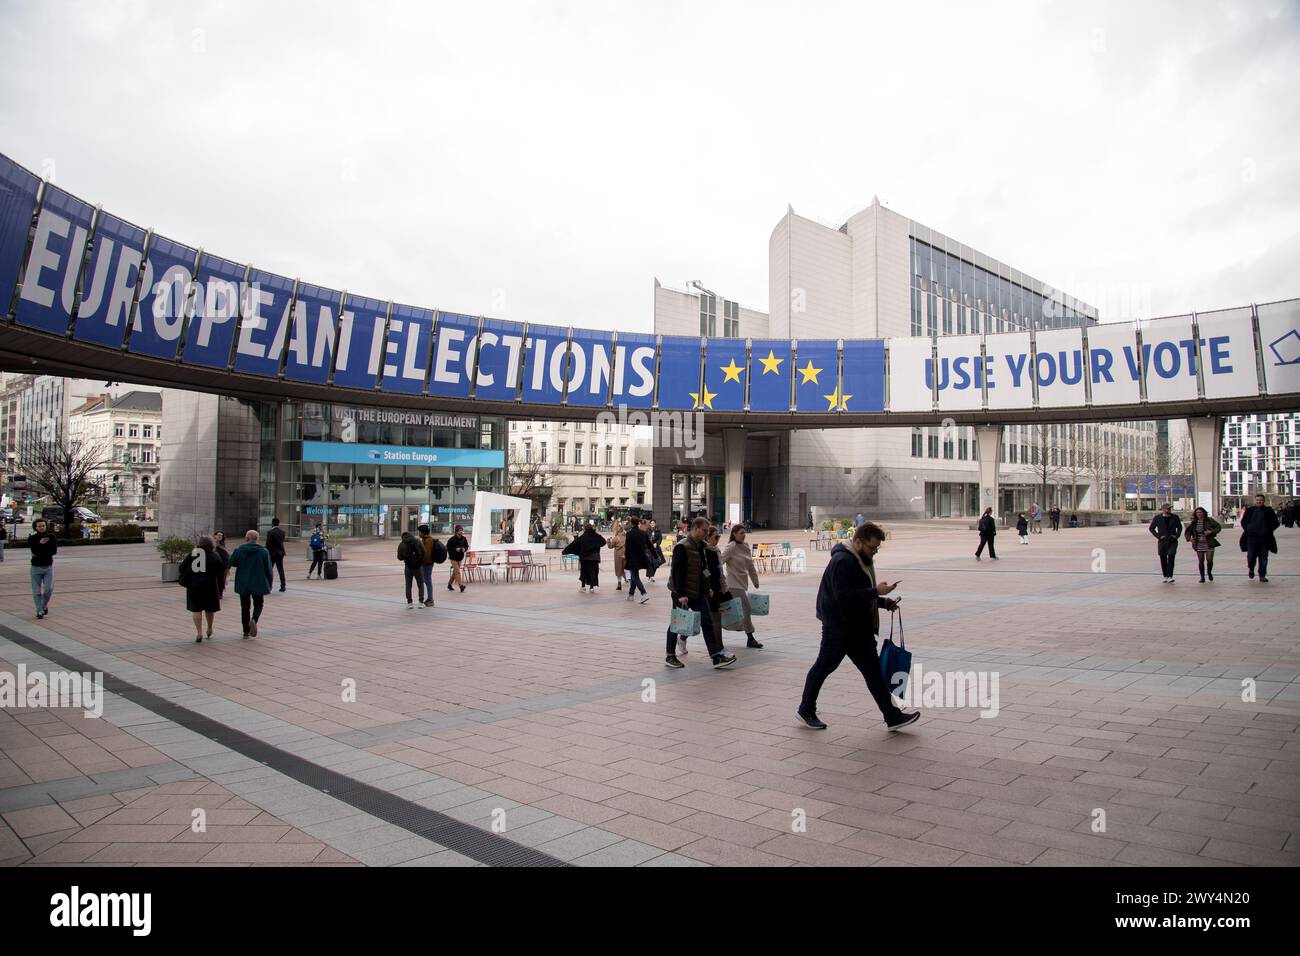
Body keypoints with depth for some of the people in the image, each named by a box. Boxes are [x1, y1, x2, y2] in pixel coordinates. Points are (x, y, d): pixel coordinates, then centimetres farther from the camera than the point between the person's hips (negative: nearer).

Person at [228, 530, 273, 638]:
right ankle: (254, 620, -16)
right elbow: (268, 569, -3)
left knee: (245, 606, 11)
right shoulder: (264, 551, -5)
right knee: (258, 605, 13)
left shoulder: (239, 550, -6)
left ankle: (246, 630, 13)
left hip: (243, 584, 1)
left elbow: (232, 563, 2)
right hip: (258, 584, 0)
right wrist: (270, 583, 5)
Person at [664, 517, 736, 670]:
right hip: (682, 594, -8)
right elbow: (677, 572, -20)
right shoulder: (682, 547, -17)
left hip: (698, 593, 8)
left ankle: (716, 657, 1)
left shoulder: (700, 546, 11)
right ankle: (670, 657, 18)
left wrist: (708, 588, 15)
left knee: (707, 622, 1)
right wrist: (681, 594, -24)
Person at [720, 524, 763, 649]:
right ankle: (750, 639, -1)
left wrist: (756, 582, 20)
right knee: (745, 608, -8)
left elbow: (750, 566, 18)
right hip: (734, 583, -7)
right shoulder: (731, 547, -12)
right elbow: (720, 562, -18)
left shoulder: (745, 547, 10)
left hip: (743, 582, 8)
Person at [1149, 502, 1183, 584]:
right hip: (1162, 541, 0)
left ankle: (1170, 577, -15)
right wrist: (1158, 536, -4)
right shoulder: (1157, 518, 0)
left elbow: (1179, 527, 18)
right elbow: (1151, 528, 5)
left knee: (1171, 557, -14)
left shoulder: (1175, 517, 5)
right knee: (1163, 559, 4)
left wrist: (1177, 536, 3)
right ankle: (1165, 577, 16)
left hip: (1172, 541, 0)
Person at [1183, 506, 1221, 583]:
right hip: (1199, 544, 2)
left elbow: (1219, 527, 1)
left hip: (1209, 544, -2)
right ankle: (1202, 577, 13)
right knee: (1201, 561, 3)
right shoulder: (1193, 523, 3)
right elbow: (1187, 532, 8)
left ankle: (1209, 572, 25)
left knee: (1209, 560, -5)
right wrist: (1189, 538, -12)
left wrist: (1211, 532, -16)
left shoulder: (1209, 520, -3)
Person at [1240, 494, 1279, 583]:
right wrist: (1247, 530, 3)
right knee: (1251, 555, 0)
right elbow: (1243, 521, 15)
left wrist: (1268, 531, 0)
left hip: (1264, 538, 0)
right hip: (1251, 537, 0)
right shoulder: (1249, 510, 6)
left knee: (1263, 558, 2)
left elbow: (1275, 523, 10)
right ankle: (1251, 569, 29)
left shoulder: (1269, 511, 4)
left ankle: (1262, 576, 9)